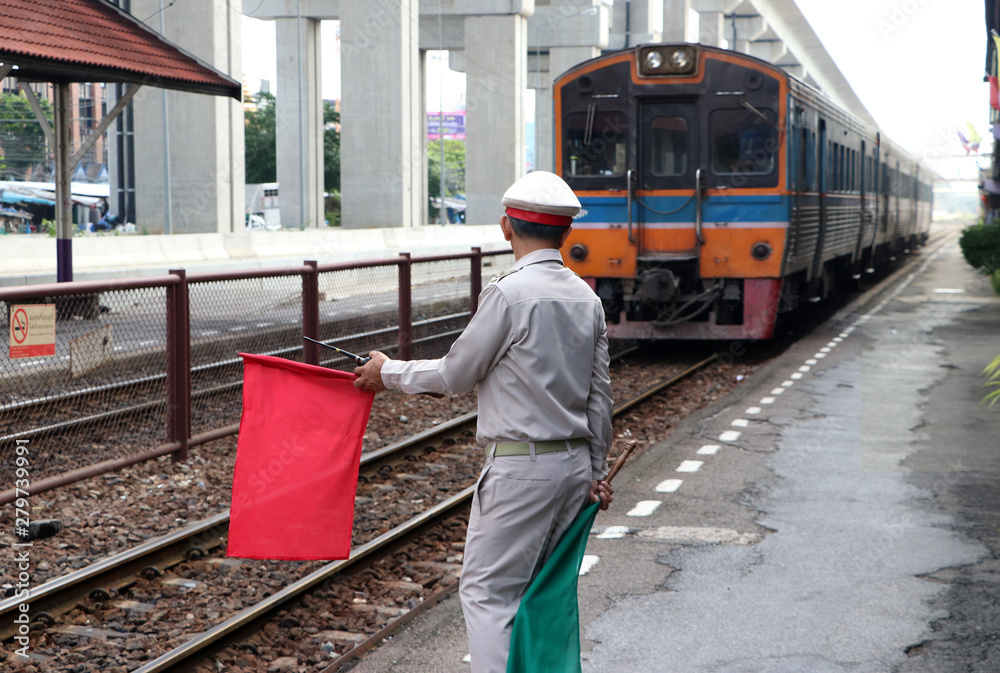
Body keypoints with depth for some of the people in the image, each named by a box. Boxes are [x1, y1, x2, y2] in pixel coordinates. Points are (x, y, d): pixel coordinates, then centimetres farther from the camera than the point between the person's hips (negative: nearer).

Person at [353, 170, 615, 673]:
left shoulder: (508, 293, -14)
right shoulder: (586, 297, 7)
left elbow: (456, 375, -6)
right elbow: (599, 395, 12)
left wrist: (389, 373, 9)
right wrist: (596, 471, 21)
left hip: (520, 466, -7)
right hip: (574, 462, 7)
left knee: (487, 590, -4)